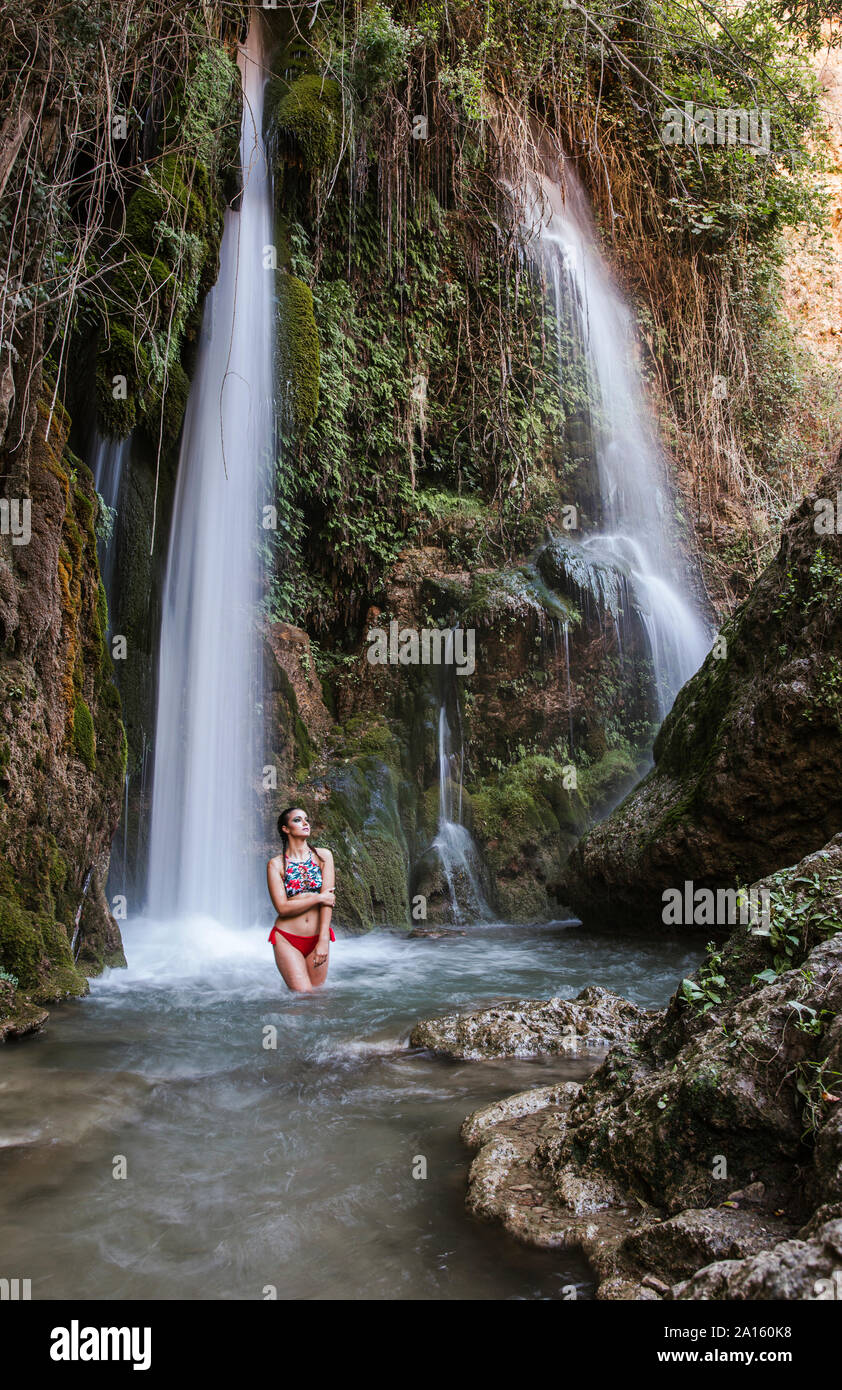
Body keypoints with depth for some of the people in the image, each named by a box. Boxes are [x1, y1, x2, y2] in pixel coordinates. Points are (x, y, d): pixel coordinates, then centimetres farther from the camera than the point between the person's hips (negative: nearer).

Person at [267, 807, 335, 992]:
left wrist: (323, 940, -16)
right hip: (287, 939, -2)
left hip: (317, 938, 2)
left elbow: (328, 898, -8)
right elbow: (282, 908, -10)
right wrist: (318, 898, -12)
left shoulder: (323, 856, 2)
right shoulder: (276, 864, -3)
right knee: (303, 995, -9)